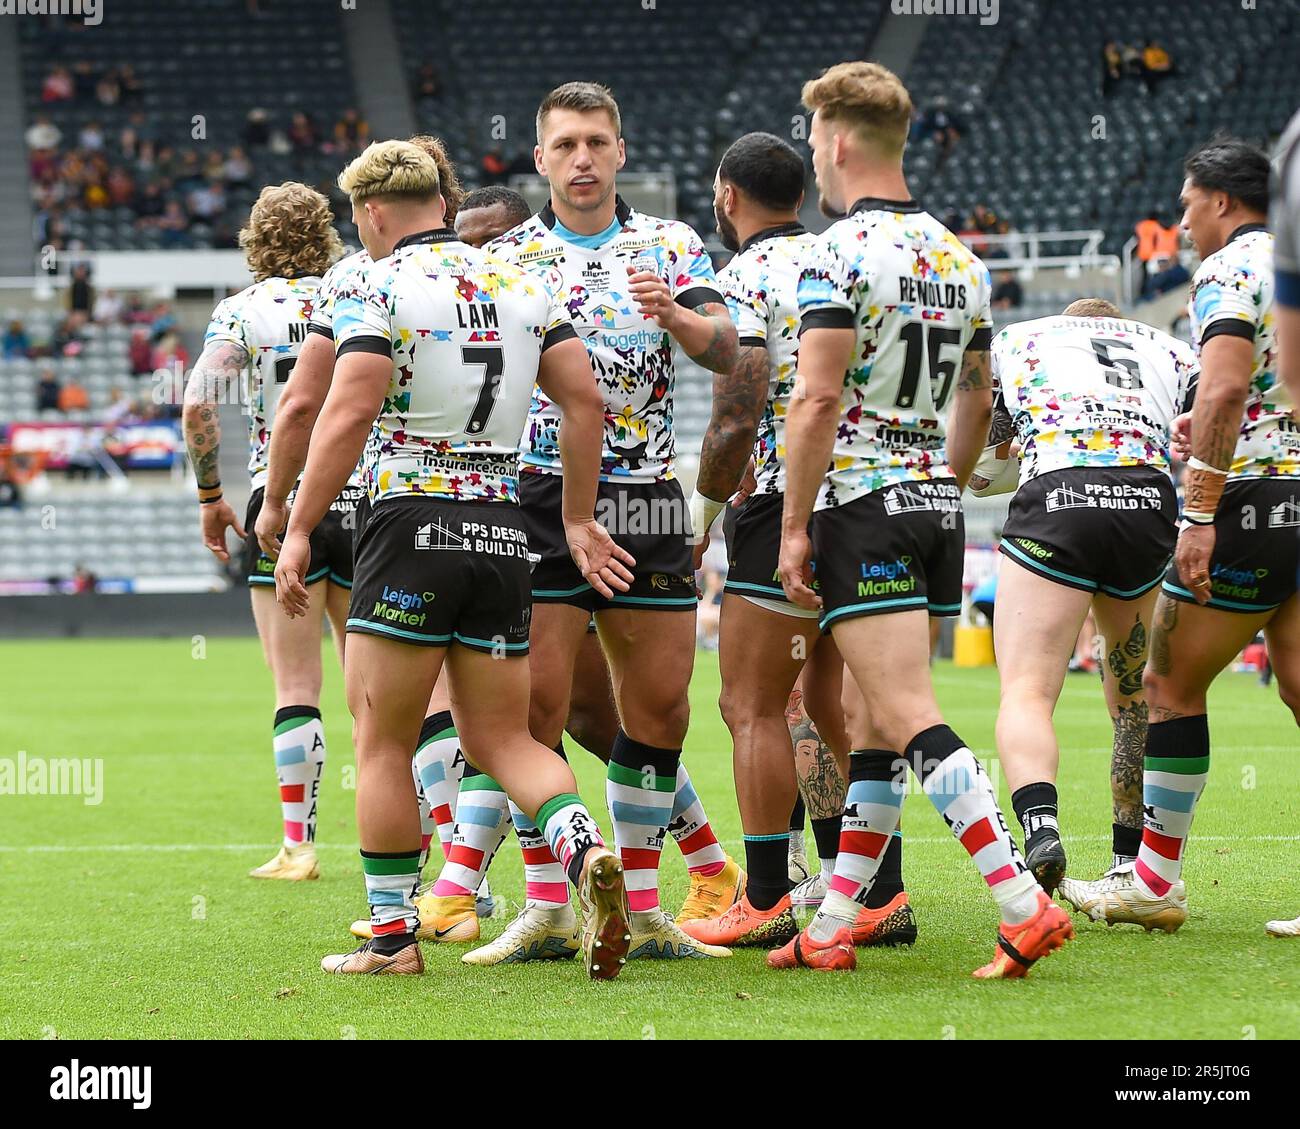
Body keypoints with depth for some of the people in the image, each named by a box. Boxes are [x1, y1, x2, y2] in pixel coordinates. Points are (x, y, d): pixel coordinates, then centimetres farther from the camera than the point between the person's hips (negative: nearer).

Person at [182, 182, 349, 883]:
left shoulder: (241, 310, -1)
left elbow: (198, 405, -11)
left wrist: (210, 496, -1)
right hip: (363, 502, 2)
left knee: (295, 688, 1)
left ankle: (298, 845, 0)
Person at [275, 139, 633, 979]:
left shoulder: (384, 288, -5)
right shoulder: (525, 285, 12)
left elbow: (347, 416, -14)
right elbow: (584, 398, 9)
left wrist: (298, 531, -9)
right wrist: (579, 520, 15)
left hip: (412, 523, -5)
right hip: (503, 531, 6)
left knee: (383, 743, 4)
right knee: (503, 739, 10)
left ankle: (393, 933, 4)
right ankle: (586, 849, -17)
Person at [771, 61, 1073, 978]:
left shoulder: (843, 251, -12)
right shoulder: (959, 256, 12)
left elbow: (818, 398, -18)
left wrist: (794, 525, -14)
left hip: (861, 501, -8)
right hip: (937, 502, 8)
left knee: (912, 723, -11)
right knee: (884, 724, 10)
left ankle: (1025, 905, -21)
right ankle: (833, 929, 14)